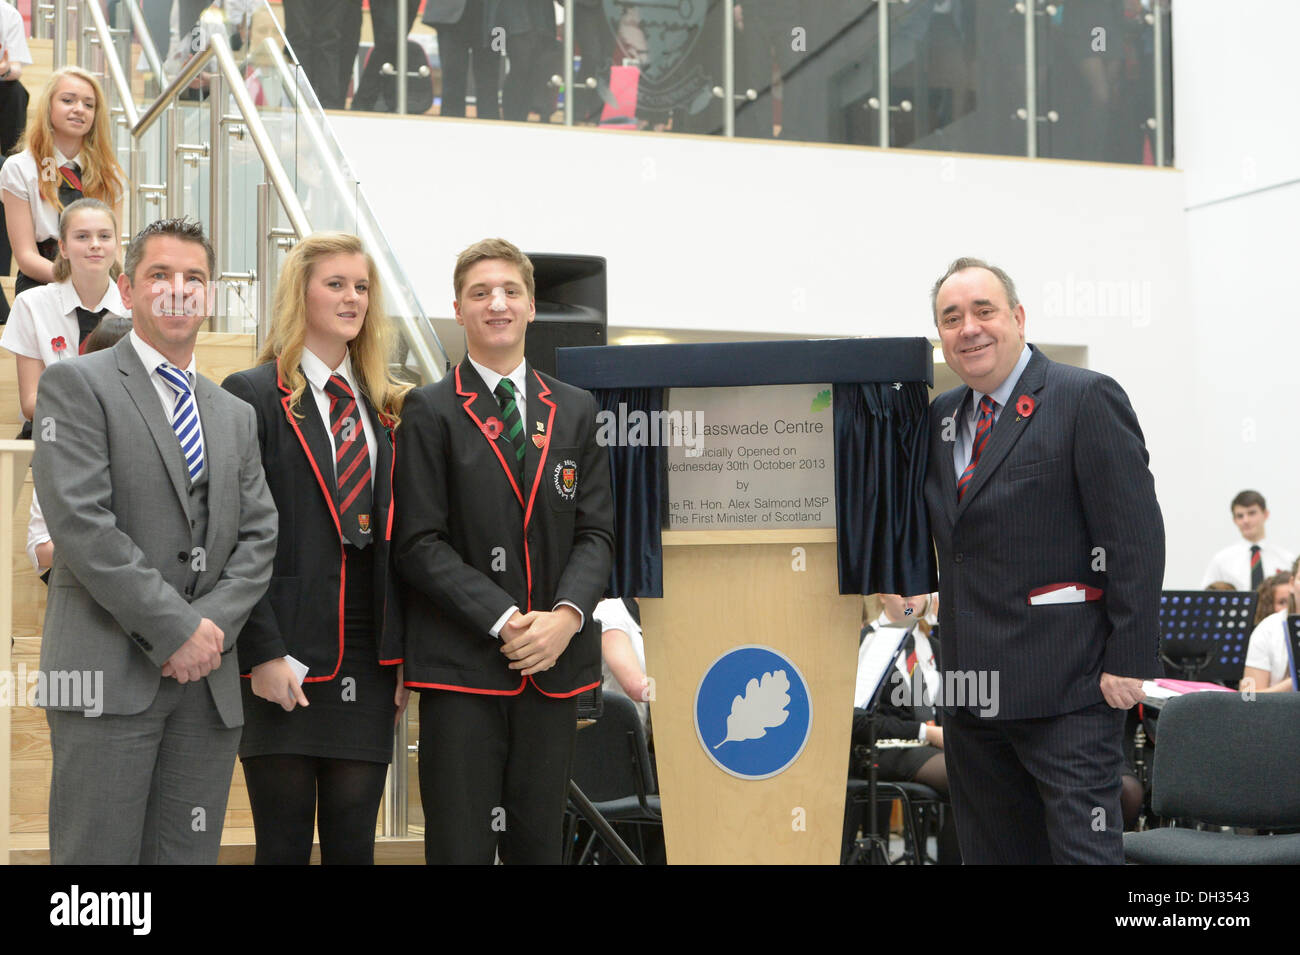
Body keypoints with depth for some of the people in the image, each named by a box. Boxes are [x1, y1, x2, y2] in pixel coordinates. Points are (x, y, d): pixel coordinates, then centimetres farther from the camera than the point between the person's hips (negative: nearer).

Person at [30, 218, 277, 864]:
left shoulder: (236, 415, 21)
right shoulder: (76, 384, 1)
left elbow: (259, 536, 13)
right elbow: (80, 522, -11)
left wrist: (214, 623, -6)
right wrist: (174, 630, -13)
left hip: (208, 685, 5)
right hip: (109, 674, -5)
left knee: (190, 853, 5)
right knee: (99, 856, -5)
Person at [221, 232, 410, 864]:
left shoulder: (386, 406, 15)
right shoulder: (254, 396, -2)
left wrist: (406, 654, 7)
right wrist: (264, 652, -15)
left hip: (370, 661, 5)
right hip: (287, 660, -5)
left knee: (354, 841, 7)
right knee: (284, 842, 1)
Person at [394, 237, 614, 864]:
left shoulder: (576, 411, 14)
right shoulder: (429, 412, 1)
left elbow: (595, 532, 9)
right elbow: (419, 543, -5)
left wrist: (567, 615, -8)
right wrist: (503, 620, -14)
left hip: (555, 664, 4)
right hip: (461, 665, -3)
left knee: (539, 841, 9)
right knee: (461, 844, -1)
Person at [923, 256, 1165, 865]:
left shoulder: (1087, 399, -6)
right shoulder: (939, 416, 15)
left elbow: (1136, 536, -10)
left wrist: (1129, 663, -14)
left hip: (1068, 690, -7)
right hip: (972, 693, 7)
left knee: (1083, 847, -6)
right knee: (990, 850, 12)